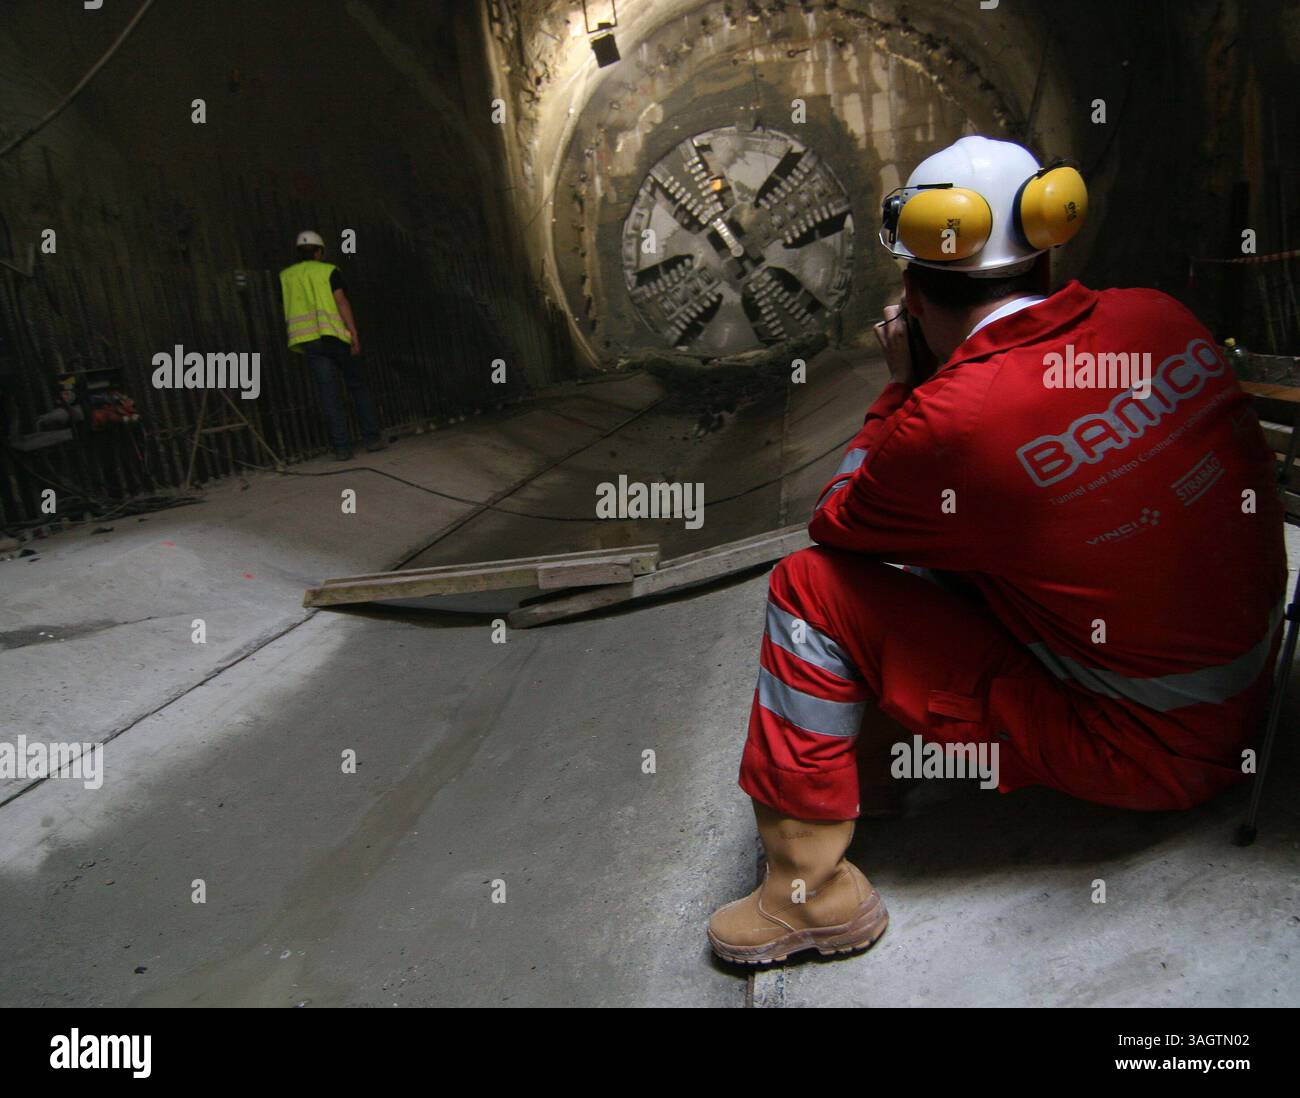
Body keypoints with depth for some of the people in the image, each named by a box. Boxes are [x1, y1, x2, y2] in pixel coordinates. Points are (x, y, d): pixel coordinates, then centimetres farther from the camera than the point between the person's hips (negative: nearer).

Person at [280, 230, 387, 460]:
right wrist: (354, 333, -10)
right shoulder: (329, 271, 3)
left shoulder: (286, 276, 14)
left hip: (308, 339, 2)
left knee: (328, 392, 0)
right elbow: (341, 302, -7)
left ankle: (341, 447, -4)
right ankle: (372, 438, 6)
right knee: (358, 384, 9)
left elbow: (287, 309, 16)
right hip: (334, 333, -2)